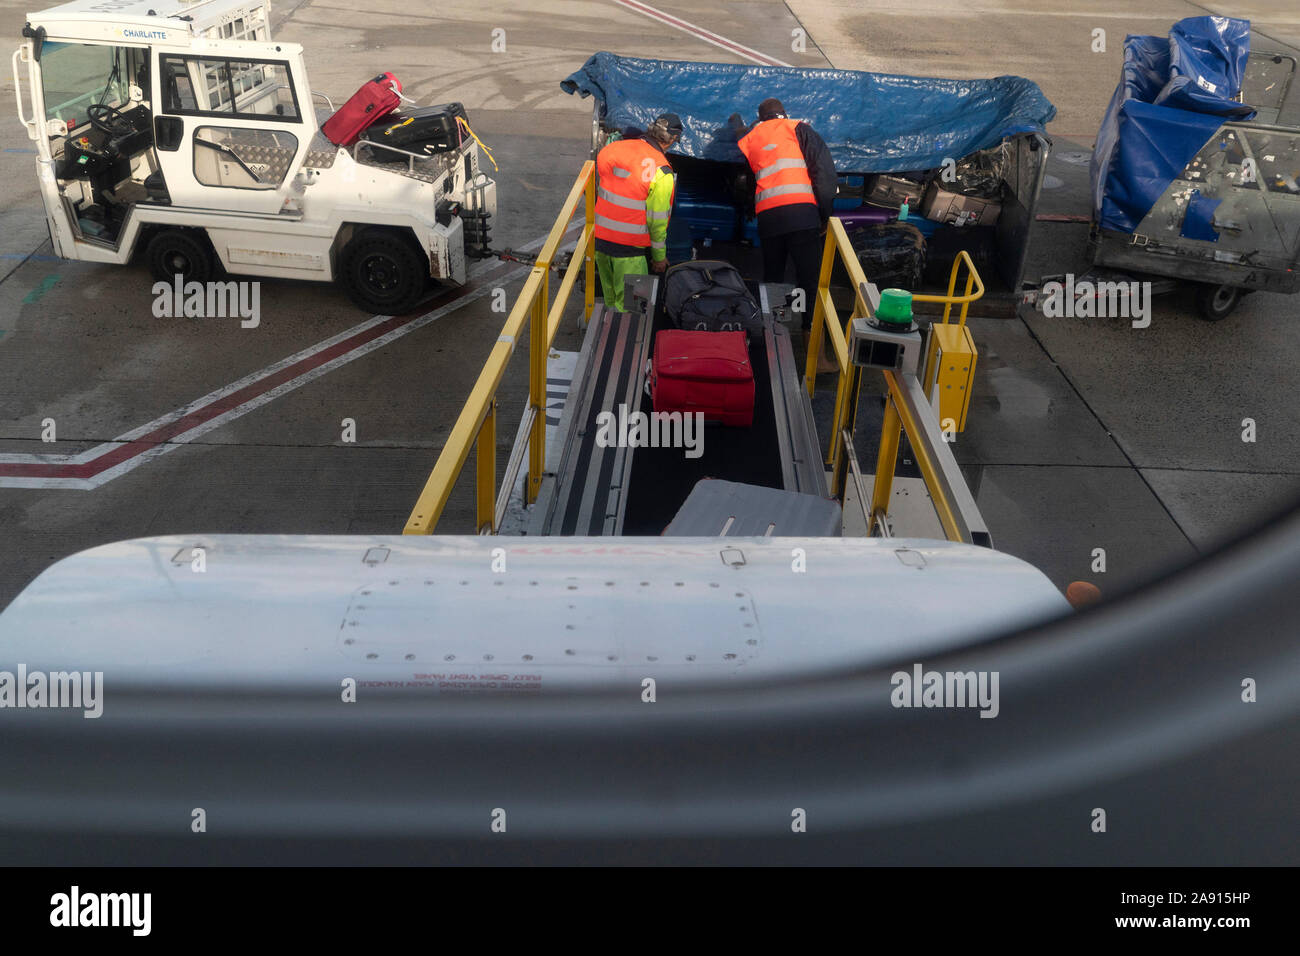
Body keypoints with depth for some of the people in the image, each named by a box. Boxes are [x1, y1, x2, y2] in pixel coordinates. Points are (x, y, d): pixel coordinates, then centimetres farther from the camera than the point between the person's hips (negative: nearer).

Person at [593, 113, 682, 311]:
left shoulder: (613, 148, 1)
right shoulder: (662, 173, -15)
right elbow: (657, 221, -10)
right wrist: (659, 257, 2)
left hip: (599, 237, 6)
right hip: (628, 248, -6)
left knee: (611, 299, 22)